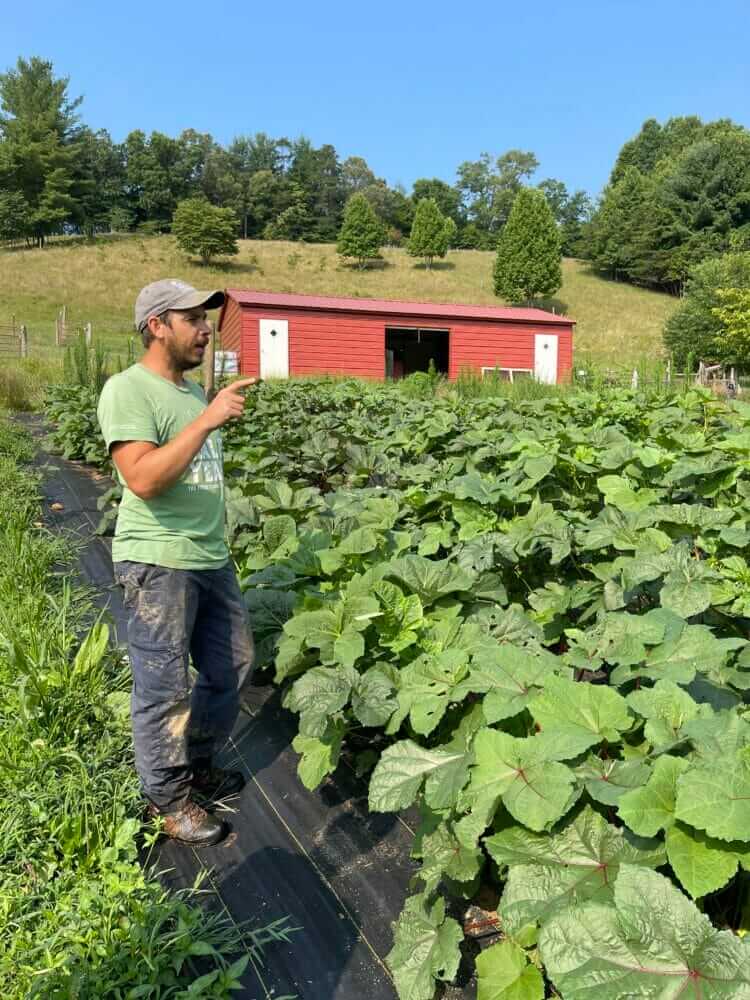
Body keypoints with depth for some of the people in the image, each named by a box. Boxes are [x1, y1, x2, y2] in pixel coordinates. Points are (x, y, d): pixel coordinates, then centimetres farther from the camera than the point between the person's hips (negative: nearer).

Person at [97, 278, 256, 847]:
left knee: (232, 666, 17)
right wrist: (207, 422, -27)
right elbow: (143, 480, -25)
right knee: (165, 688, 3)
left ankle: (199, 766, 37)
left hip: (211, 559, 9)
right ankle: (168, 797, 24)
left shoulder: (193, 390, 13)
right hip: (157, 563, -8)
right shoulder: (127, 390, -12)